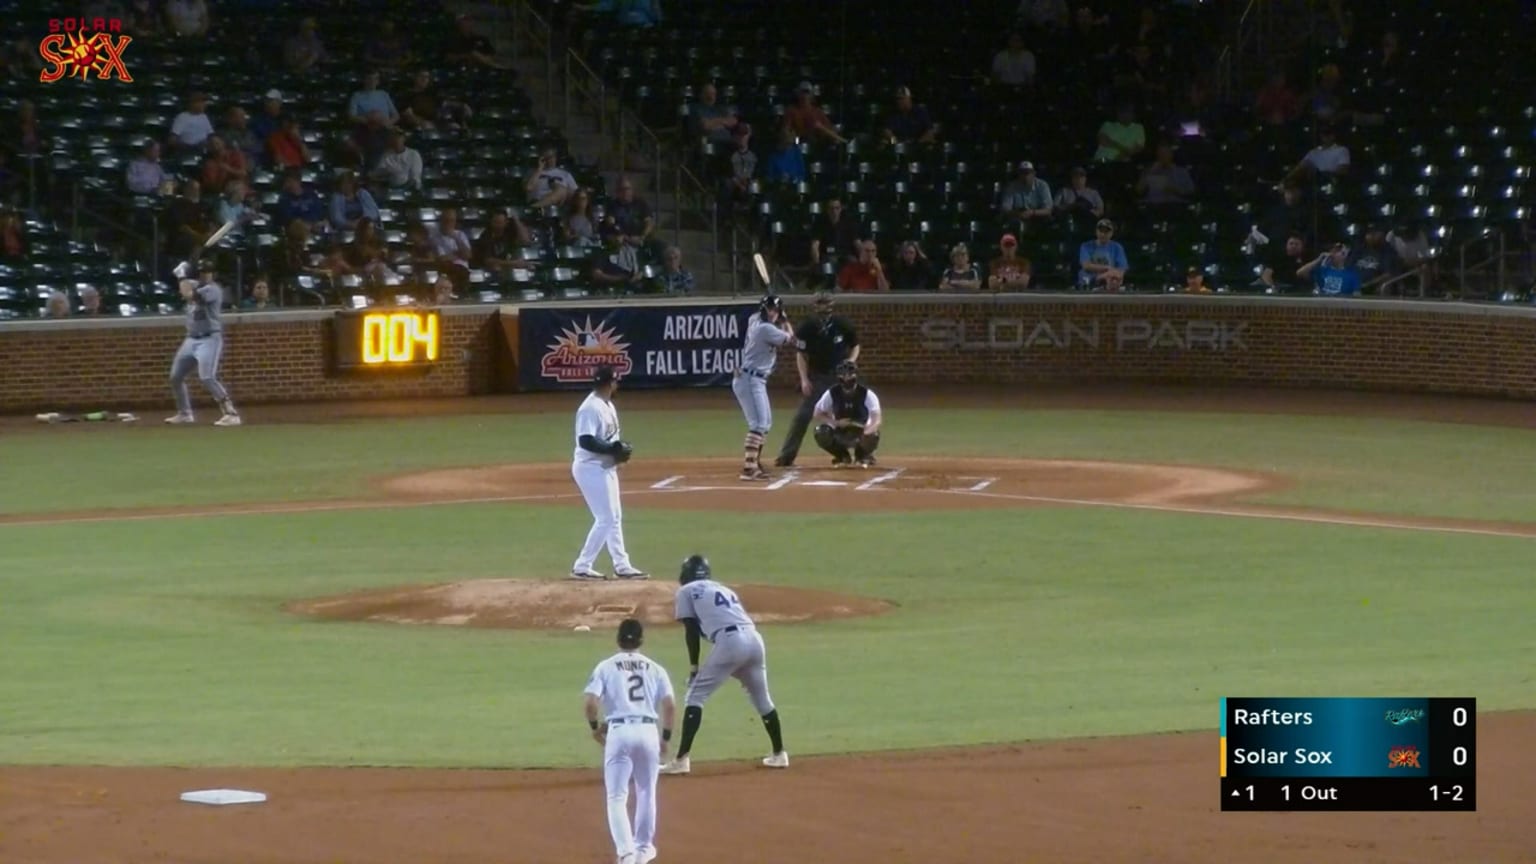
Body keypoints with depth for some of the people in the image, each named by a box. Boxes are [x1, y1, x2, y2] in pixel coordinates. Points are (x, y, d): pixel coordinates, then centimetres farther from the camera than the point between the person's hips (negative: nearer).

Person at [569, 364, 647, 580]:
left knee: (614, 517, 15)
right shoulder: (591, 408, -21)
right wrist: (613, 448, -24)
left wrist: (619, 448, 1)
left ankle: (621, 565, 21)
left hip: (606, 467, 10)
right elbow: (586, 441, -28)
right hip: (591, 468, -10)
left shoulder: (608, 405, 11)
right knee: (606, 518, -9)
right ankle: (582, 567, -4)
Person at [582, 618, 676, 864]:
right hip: (648, 731, 2)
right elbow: (670, 705, 1)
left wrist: (594, 727, 10)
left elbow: (589, 701, -8)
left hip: (618, 732, -2)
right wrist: (666, 737, 12)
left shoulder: (606, 667, 4)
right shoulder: (655, 669, 10)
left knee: (617, 796, 2)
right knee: (646, 792, 20)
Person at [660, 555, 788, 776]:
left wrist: (694, 666, 14)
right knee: (762, 699, 24)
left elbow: (692, 630, 9)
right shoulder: (724, 590, 31)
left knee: (695, 697, 1)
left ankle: (681, 759, -8)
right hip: (754, 639, 6)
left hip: (729, 641, -6)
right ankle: (779, 754, 32)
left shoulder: (687, 591, 16)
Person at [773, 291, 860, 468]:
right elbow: (800, 354, -3)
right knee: (802, 415, -8)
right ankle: (786, 456, -3)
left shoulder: (842, 325, -9)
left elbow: (855, 346, 4)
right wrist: (804, 379, -11)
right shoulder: (807, 328, -11)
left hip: (839, 375, 1)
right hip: (816, 377, -1)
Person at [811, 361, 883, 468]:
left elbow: (877, 419, -31)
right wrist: (835, 423, -23)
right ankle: (843, 457, 3)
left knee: (872, 435, -37)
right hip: (840, 434, 2)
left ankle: (864, 456, 3)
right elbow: (818, 415, -6)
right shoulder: (832, 394, -12)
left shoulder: (867, 394, -19)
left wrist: (866, 433, -52)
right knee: (821, 433, -30)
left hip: (861, 432, -2)